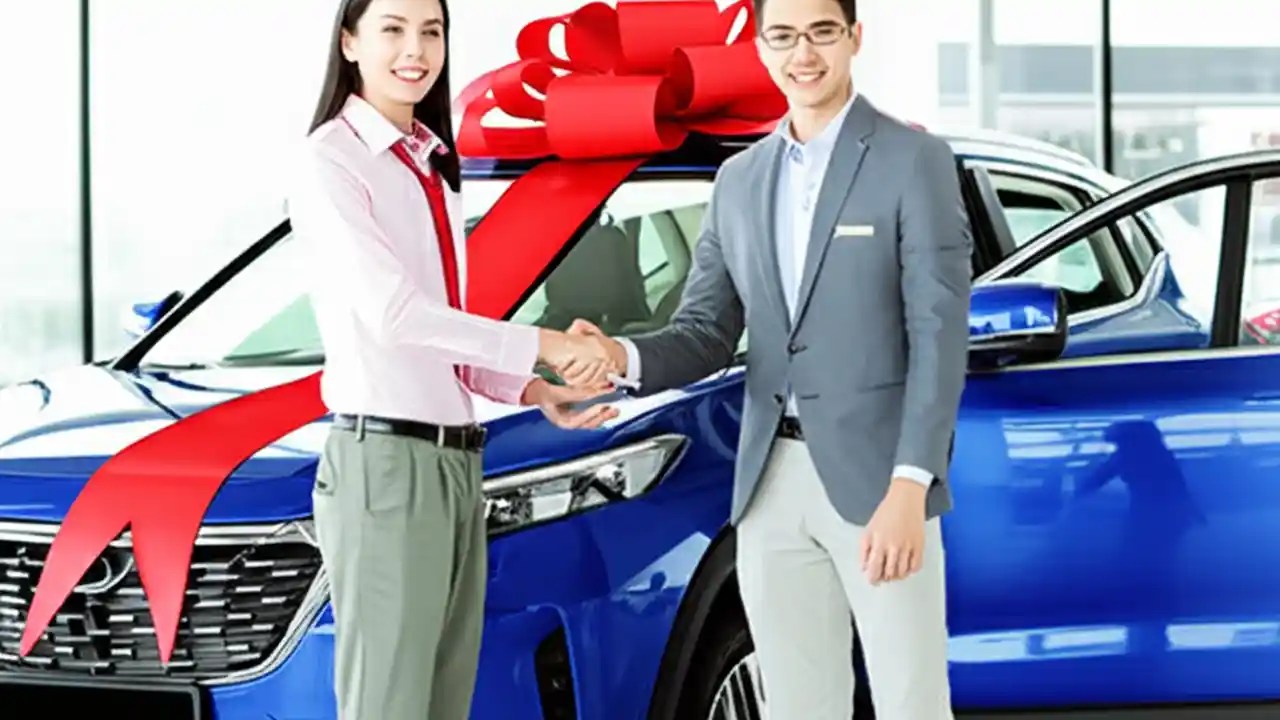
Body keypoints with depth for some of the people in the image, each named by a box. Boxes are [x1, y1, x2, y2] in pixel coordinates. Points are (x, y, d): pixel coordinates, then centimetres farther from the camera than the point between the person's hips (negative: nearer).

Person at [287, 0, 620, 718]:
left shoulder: (432, 166, 16)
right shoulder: (332, 159, -8)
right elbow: (392, 313, -19)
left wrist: (537, 392, 3)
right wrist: (544, 346, -18)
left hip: (456, 462, 8)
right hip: (383, 463, -8)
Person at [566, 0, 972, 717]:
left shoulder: (914, 160, -4)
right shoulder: (739, 181, 13)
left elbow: (939, 336, -10)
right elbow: (706, 333, 10)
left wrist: (909, 488, -19)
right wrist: (624, 355, -13)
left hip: (875, 477, -5)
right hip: (771, 484, 5)